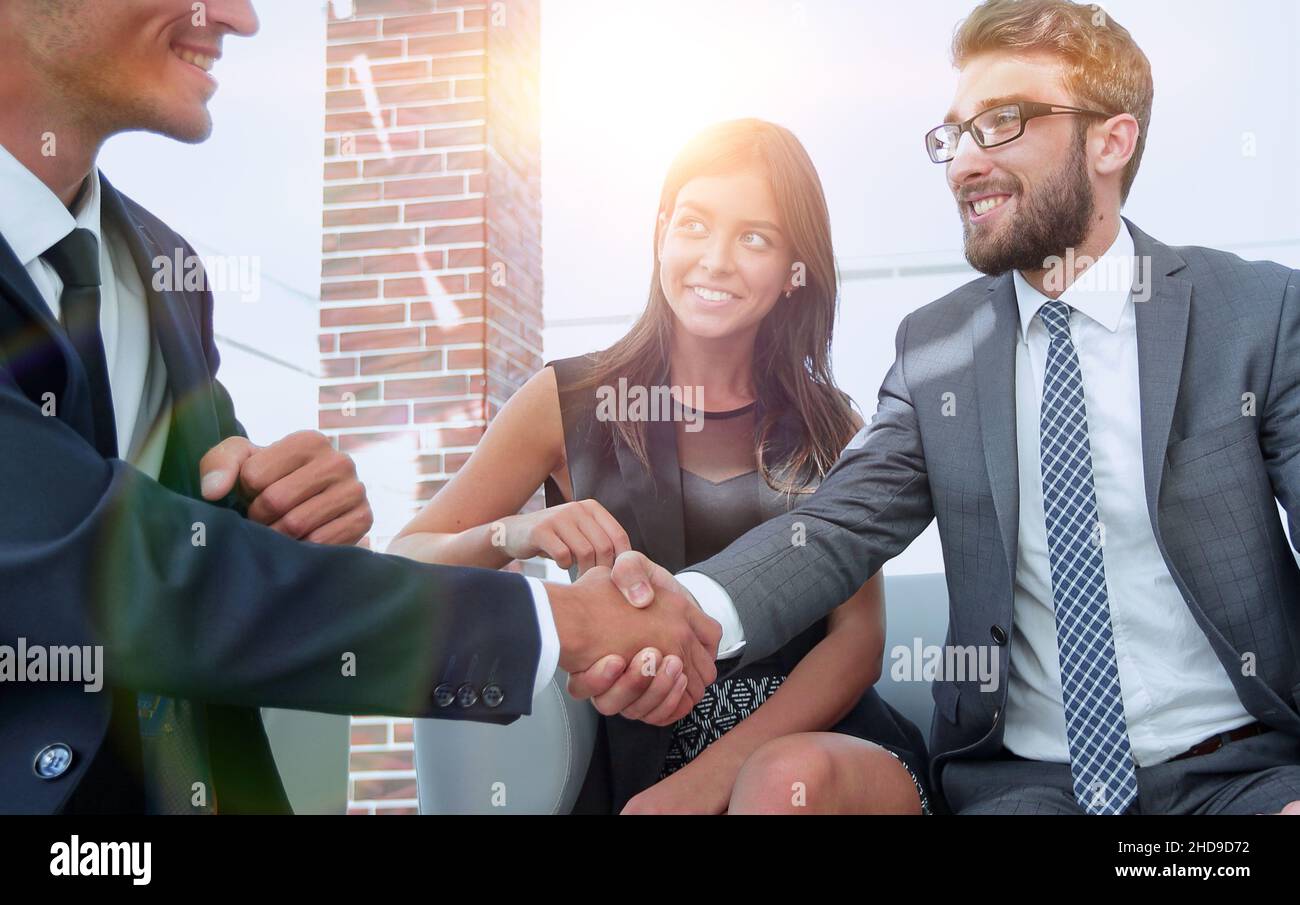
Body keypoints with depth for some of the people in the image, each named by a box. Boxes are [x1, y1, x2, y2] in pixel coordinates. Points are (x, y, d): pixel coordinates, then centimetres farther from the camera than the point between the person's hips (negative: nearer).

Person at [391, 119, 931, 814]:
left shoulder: (830, 429, 8)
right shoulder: (569, 403, 5)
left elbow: (858, 636, 0)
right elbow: (403, 564, 1)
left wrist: (715, 771, -16)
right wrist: (511, 536, -22)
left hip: (821, 742, 1)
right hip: (643, 752, 0)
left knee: (789, 778, -33)